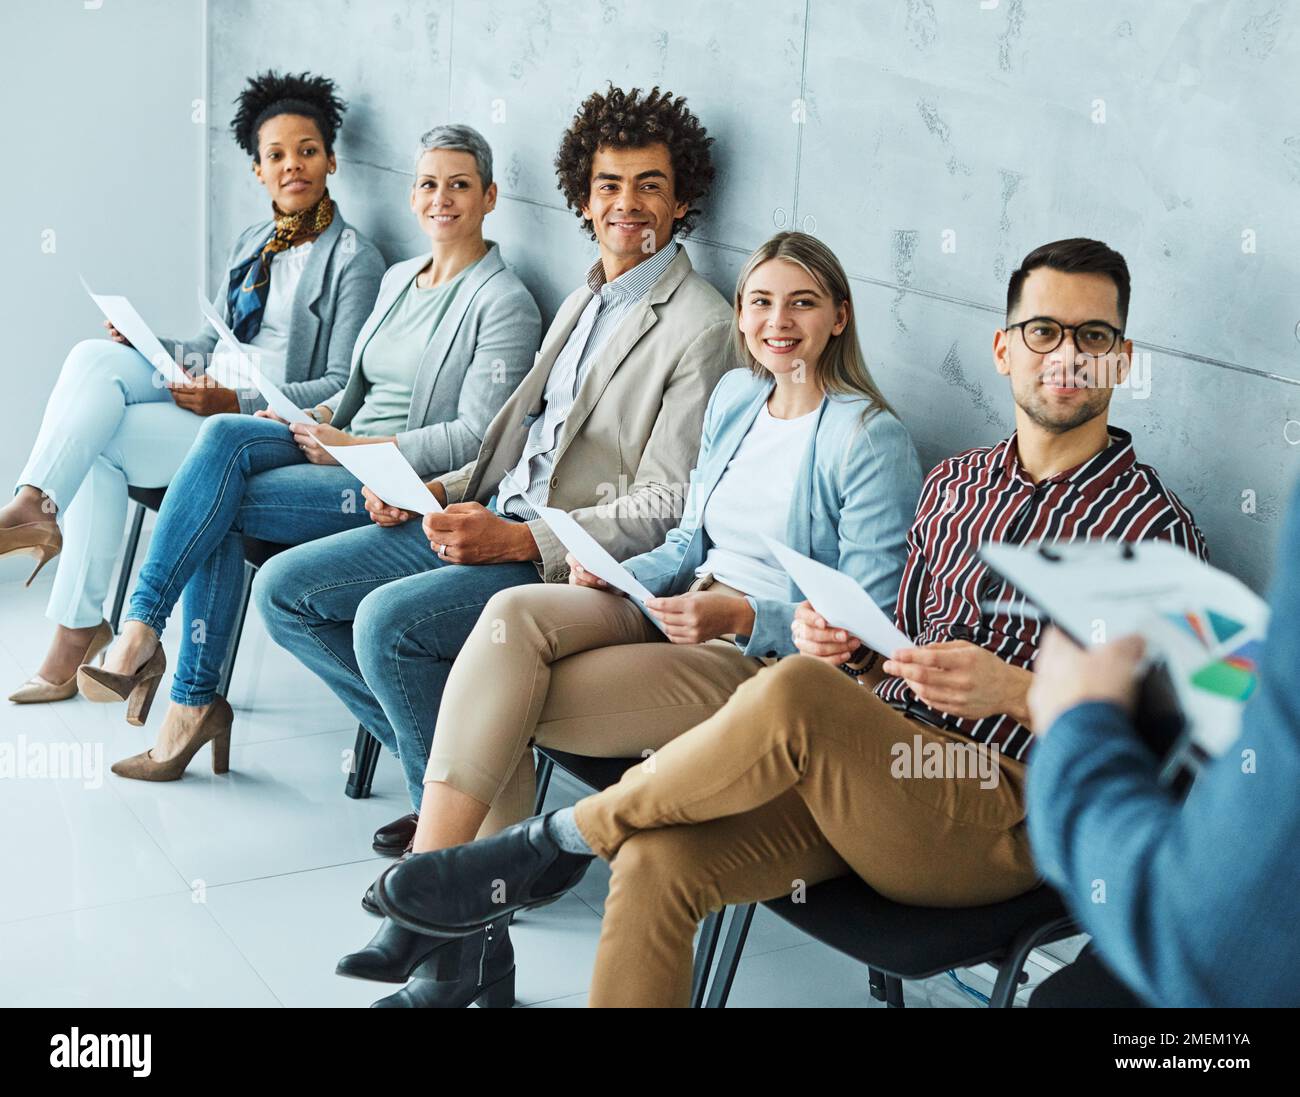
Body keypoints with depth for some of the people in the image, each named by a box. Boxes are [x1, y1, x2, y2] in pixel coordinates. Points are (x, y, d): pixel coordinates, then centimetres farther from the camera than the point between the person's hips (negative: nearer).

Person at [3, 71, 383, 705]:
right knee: (95, 356, -20)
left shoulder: (354, 260, -5)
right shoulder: (251, 245, 19)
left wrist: (235, 401, -20)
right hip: (213, 398, 7)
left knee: (100, 444, -22)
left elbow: (343, 387, -11)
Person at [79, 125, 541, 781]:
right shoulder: (399, 278, 19)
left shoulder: (504, 303, -6)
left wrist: (356, 447, -15)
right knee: (225, 434, -21)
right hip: (347, 448, 7)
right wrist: (315, 419, 3)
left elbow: (476, 437, -14)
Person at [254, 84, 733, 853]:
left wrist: (518, 540, -23)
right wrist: (431, 493, 5)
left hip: (573, 560, -9)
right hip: (493, 521, 9)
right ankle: (437, 752, 7)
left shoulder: (703, 327, -11)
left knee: (388, 618, -30)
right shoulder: (583, 304, 19)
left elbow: (666, 508, -17)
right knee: (285, 589, 2)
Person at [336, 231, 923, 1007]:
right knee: (515, 613, -23)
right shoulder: (736, 396, 15)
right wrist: (619, 574, 1)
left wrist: (741, 616, -24)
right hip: (684, 614, 7)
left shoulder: (873, 439, -9)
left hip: (768, 661, -7)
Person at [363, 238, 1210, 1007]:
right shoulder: (955, 482, 19)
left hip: (1002, 819, -5)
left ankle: (557, 842, -12)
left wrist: (1017, 691, -20)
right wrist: (845, 642, 0)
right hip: (884, 768, 6)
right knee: (657, 862, -22)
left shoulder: (1153, 527, 0)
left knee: (792, 693, -34)